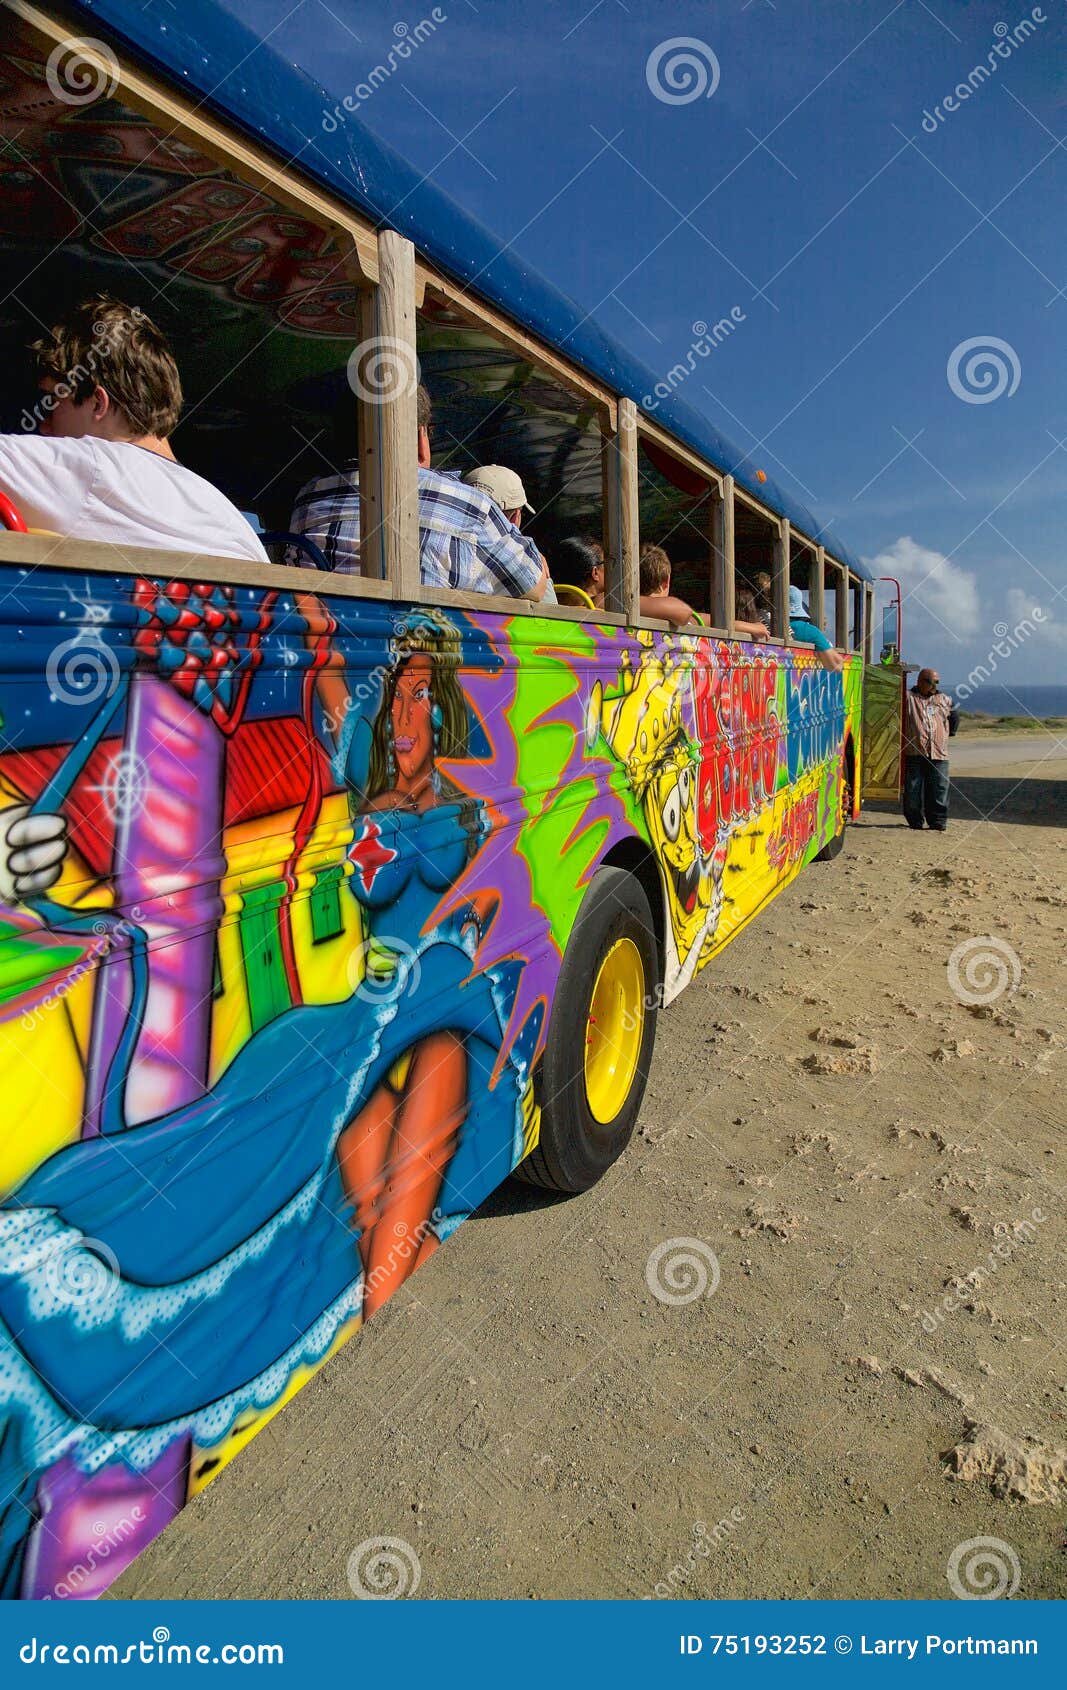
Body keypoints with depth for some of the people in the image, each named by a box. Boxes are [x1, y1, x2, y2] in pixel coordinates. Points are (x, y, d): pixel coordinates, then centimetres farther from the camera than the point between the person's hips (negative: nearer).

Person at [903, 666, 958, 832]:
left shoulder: (944, 700, 17)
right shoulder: (908, 698, 3)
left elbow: (955, 717, 29)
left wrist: (949, 733, 25)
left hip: (939, 754, 3)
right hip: (914, 753, -3)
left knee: (939, 790, 0)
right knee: (913, 790, 0)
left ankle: (938, 823, 8)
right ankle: (915, 822, 13)